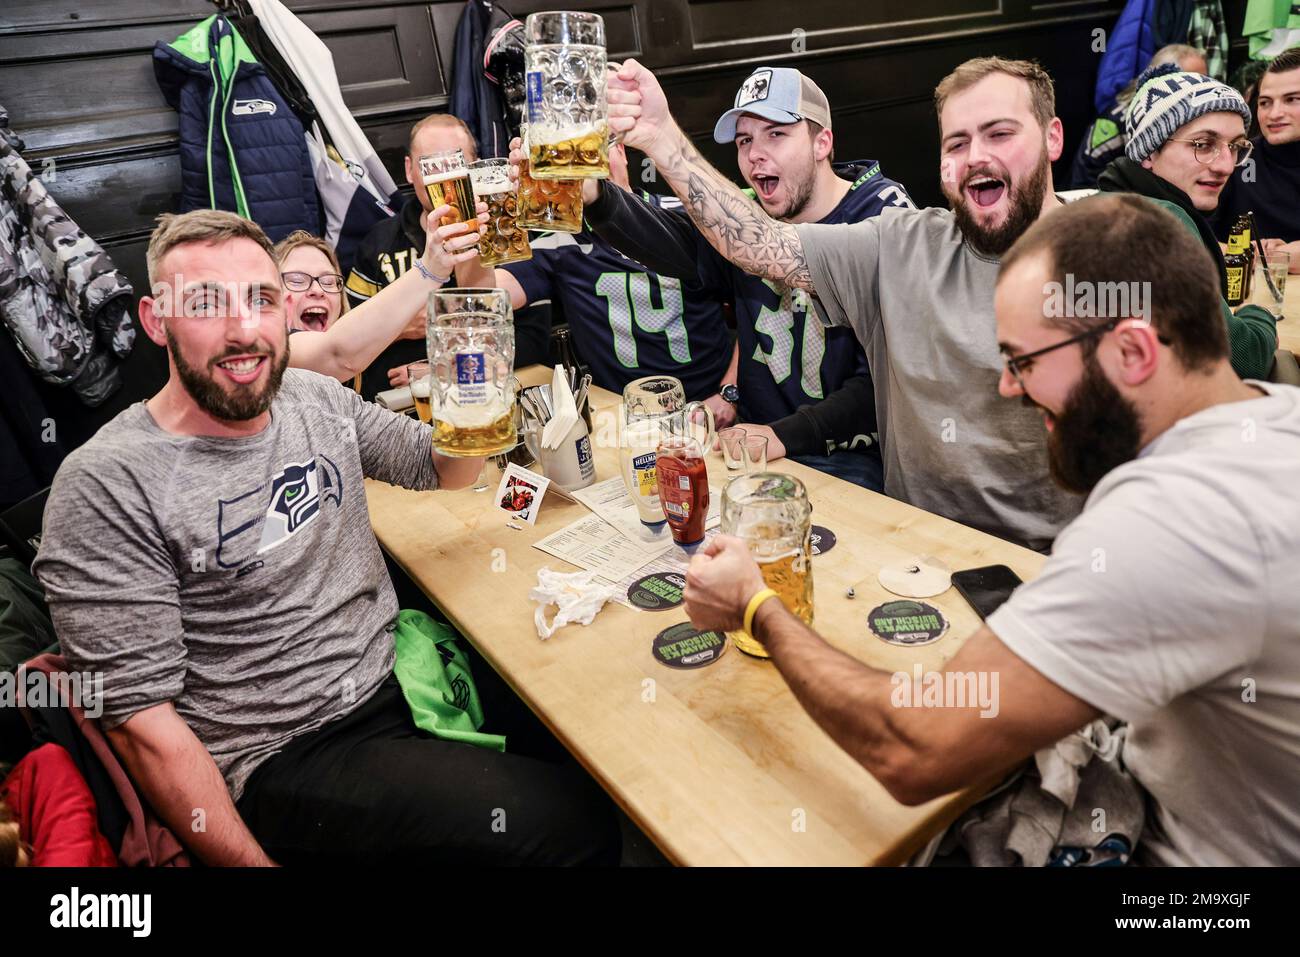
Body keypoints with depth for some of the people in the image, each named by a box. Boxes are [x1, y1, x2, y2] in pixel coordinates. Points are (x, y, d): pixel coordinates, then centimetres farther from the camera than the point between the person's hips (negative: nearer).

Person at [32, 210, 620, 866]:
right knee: (571, 824, -21)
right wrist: (250, 860, -15)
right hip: (284, 757, -7)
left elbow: (449, 468, 14)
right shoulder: (103, 486, -15)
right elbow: (141, 721, -15)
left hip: (397, 677, 7)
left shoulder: (318, 399, 6)